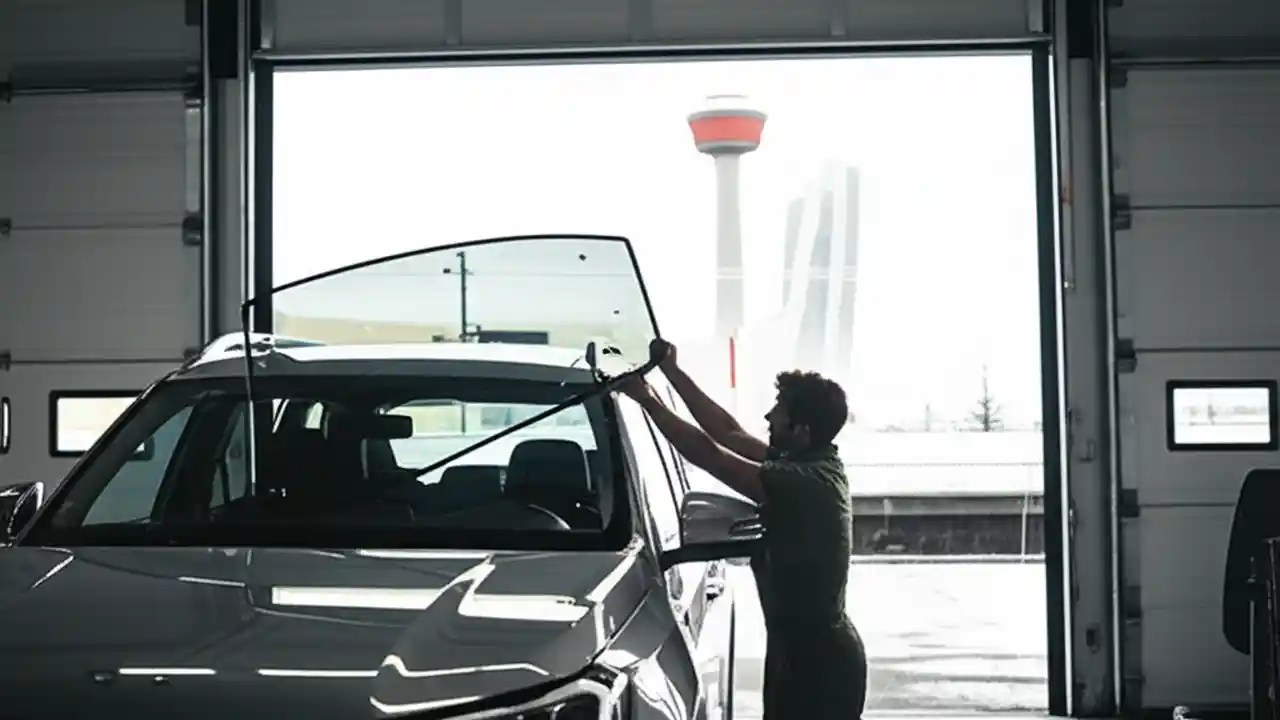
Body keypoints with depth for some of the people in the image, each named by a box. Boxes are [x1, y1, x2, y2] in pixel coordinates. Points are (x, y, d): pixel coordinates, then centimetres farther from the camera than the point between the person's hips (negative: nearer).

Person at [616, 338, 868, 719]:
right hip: (801, 652, 10)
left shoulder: (802, 483, -23)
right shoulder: (811, 467, 6)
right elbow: (730, 433, 12)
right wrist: (672, 372, 12)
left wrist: (646, 399, -14)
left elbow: (709, 454, -23)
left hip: (819, 662, -10)